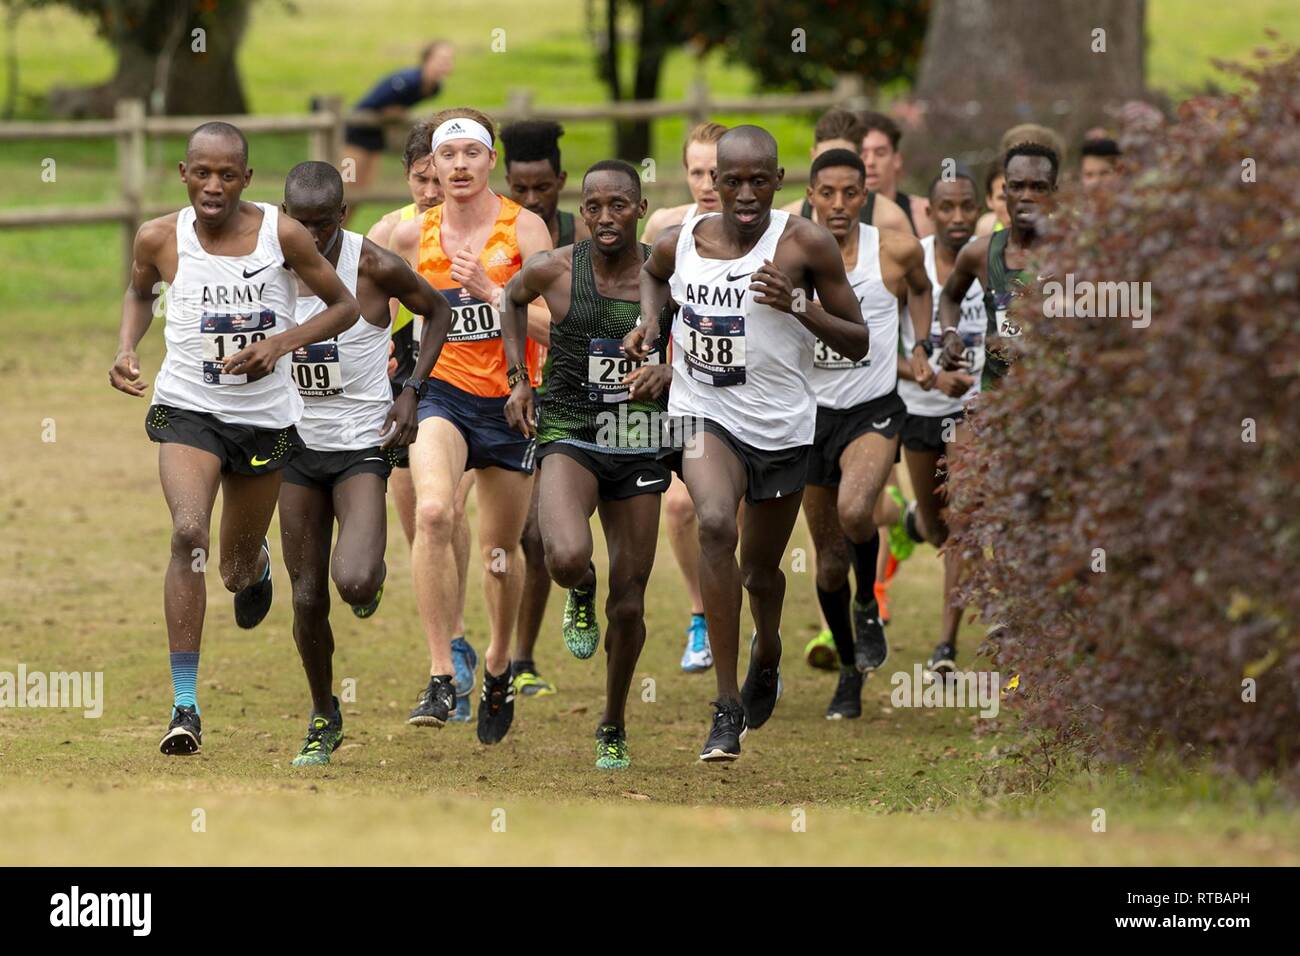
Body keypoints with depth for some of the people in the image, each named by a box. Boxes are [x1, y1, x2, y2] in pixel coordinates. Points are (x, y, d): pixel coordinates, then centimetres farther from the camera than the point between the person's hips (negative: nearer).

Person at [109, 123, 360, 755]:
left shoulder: (281, 235, -13)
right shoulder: (160, 239, -9)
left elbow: (344, 306, -2)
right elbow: (139, 292, 15)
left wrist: (281, 343, -18)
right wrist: (126, 348, -4)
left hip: (265, 416, 1)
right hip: (188, 410, -1)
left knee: (238, 574, 14)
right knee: (188, 533, -26)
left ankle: (254, 561, 57)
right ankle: (185, 704, -23)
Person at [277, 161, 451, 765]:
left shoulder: (375, 267, -15)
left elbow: (438, 311, 3)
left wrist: (411, 392, -5)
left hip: (362, 444, -3)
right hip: (297, 444, 3)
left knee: (353, 582, -23)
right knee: (308, 599, 5)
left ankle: (372, 573, 16)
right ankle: (323, 718, 26)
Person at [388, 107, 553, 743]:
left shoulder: (524, 228, -7)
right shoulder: (413, 236, 2)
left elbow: (552, 327, -14)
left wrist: (490, 290, -23)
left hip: (512, 402, 0)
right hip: (441, 392, 0)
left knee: (501, 550, 11)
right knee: (432, 511, -28)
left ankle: (498, 666, 40)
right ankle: (440, 678, -27)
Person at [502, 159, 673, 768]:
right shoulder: (555, 271, -6)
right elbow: (512, 297, 17)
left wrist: (668, 371, -15)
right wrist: (518, 380, 10)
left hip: (640, 446, 2)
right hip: (568, 437, -2)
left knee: (629, 605, 7)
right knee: (566, 558, -32)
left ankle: (613, 728, 29)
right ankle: (582, 592, 7)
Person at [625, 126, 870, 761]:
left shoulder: (804, 244, -11)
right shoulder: (680, 243, -3)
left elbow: (858, 345, -7)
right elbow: (653, 274, 24)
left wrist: (799, 306, -23)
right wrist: (648, 322, 3)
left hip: (782, 425, 0)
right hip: (705, 414, 0)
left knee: (761, 568, 15)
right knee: (716, 525, -29)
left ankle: (767, 650, 55)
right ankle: (727, 709, -26)